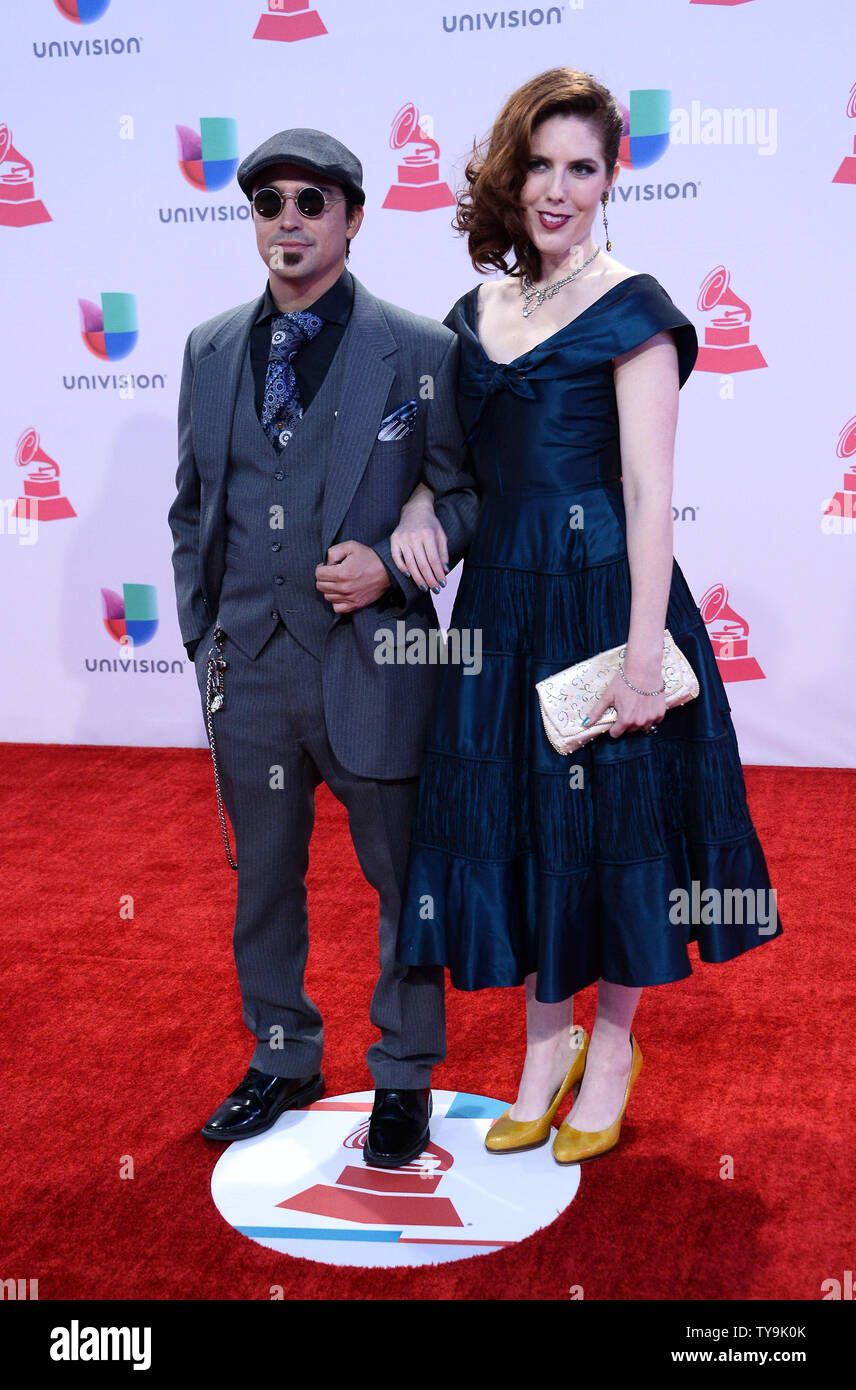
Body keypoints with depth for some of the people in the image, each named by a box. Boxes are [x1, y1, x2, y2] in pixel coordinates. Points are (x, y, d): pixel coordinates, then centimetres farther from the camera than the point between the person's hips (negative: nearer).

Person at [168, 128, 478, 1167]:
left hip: (374, 663, -4)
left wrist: (390, 564, -16)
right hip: (248, 668, 4)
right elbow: (192, 508, 15)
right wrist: (202, 634, 9)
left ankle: (404, 1077, 30)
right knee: (262, 878, 17)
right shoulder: (210, 350, 8)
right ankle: (282, 1060, 38)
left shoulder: (421, 351, -4)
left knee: (403, 879, 9)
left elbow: (469, 496, 0)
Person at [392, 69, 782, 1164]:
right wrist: (418, 500, -4)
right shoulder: (477, 312, 11)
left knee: (612, 820, 6)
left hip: (603, 595, -6)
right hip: (502, 600, 6)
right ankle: (545, 1042, 31)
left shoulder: (632, 310, -7)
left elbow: (648, 491, -14)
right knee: (512, 819, 11)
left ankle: (612, 1047, 27)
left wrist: (642, 655, -20)